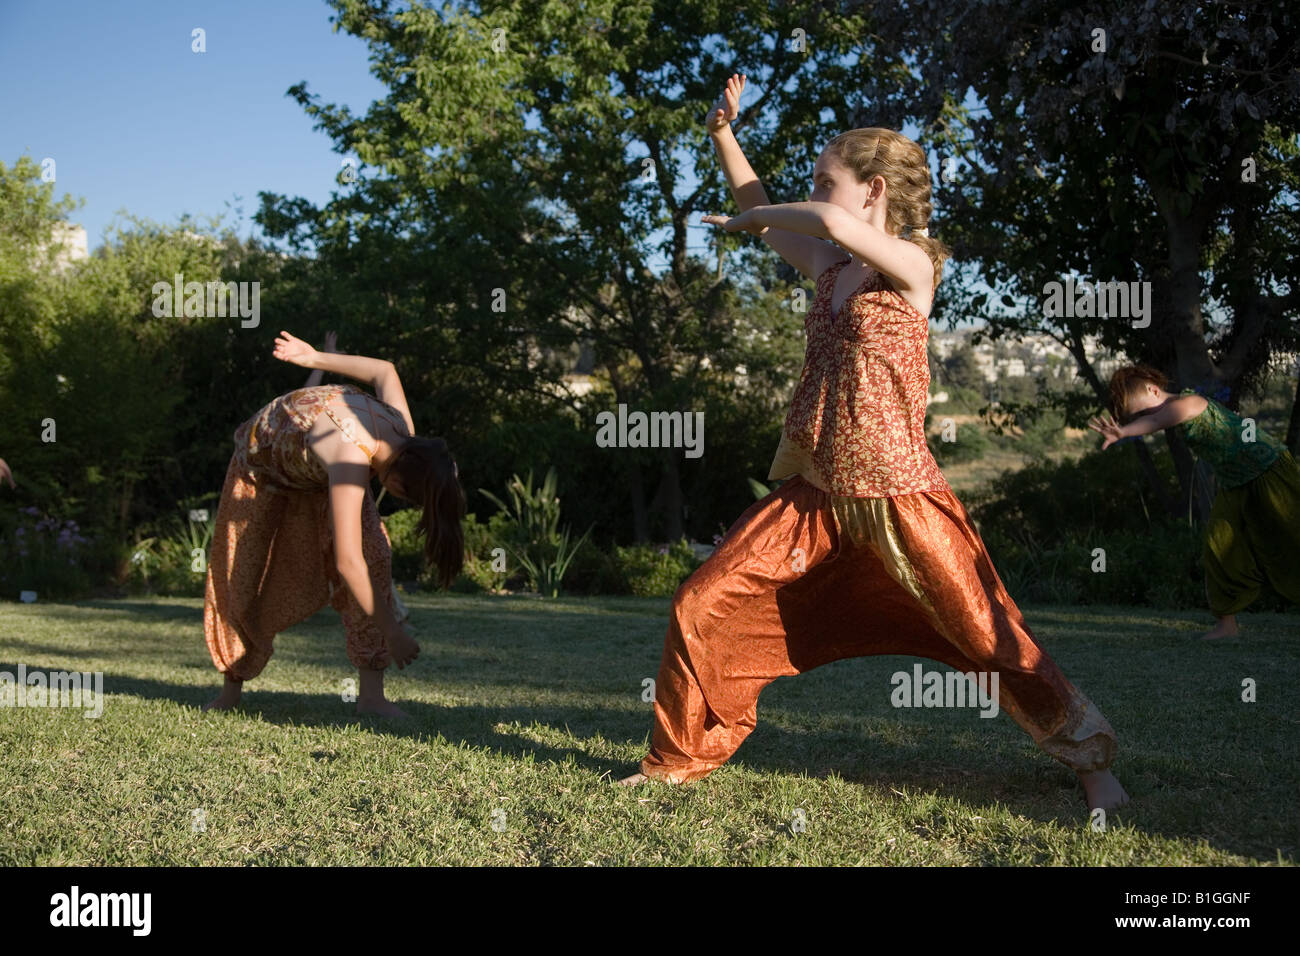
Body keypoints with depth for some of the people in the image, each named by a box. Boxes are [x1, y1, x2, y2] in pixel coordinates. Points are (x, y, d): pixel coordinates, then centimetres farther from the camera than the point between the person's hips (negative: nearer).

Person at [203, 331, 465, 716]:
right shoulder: (352, 462, -47)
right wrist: (392, 632, -43)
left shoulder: (405, 437, -26)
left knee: (374, 554, -18)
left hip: (318, 467, 5)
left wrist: (314, 358, 2)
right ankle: (232, 688, 30)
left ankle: (370, 694, -19)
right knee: (243, 580, 6)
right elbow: (348, 562, -48)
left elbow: (385, 371, -7)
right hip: (263, 457, -5)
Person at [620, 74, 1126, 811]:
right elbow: (763, 217, 24)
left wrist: (749, 218, -11)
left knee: (991, 637, 3)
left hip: (898, 495, -6)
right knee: (703, 607, -2)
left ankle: (1091, 757, 25)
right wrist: (724, 131, 16)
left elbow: (832, 222, -27)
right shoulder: (831, 269, 11)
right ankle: (682, 759, 16)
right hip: (816, 494, 6)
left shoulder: (913, 267, -8)